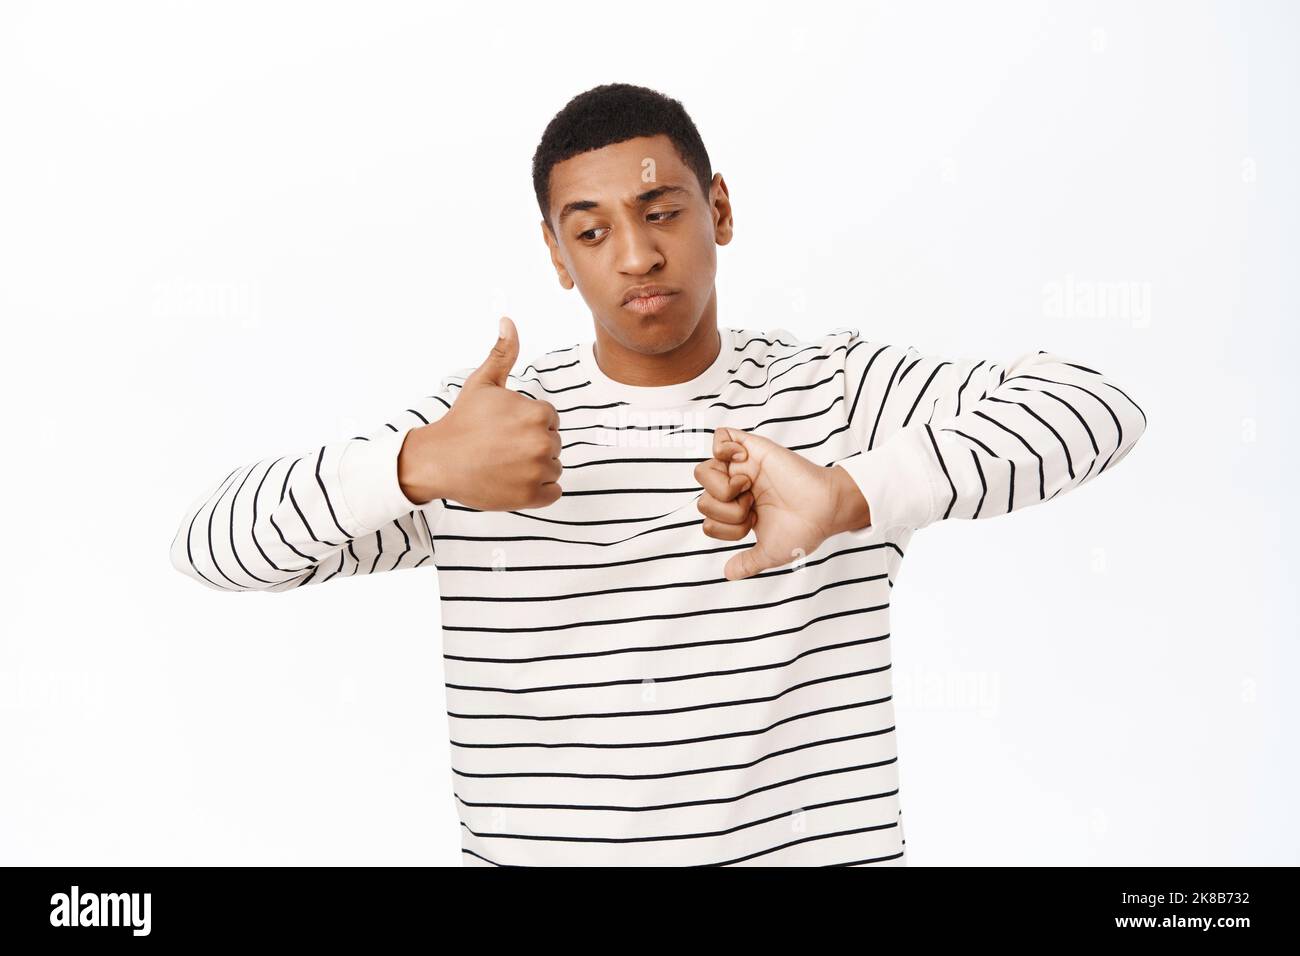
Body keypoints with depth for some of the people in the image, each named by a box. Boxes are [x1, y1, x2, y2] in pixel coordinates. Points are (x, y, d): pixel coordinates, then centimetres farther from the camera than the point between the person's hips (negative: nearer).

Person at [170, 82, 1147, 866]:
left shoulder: (837, 388, -4)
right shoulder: (470, 430, -2)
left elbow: (1096, 407, -14)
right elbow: (212, 542, -6)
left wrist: (844, 497, -28)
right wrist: (419, 466, -24)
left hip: (815, 844, 0)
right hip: (533, 846, 1)